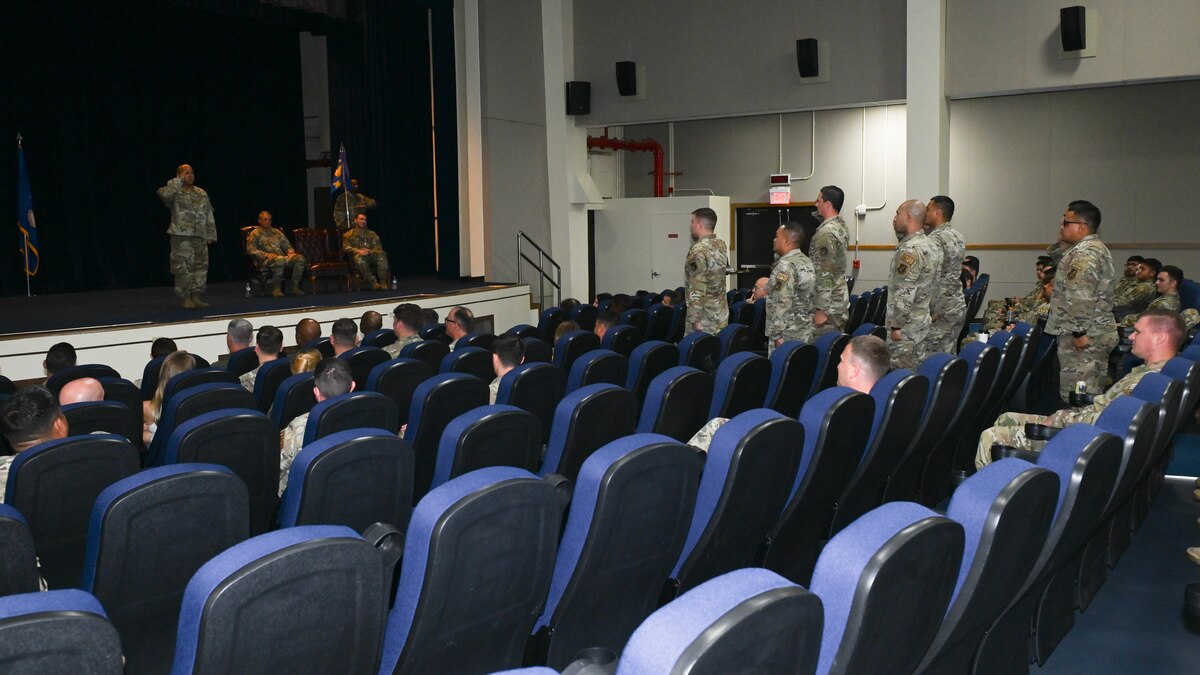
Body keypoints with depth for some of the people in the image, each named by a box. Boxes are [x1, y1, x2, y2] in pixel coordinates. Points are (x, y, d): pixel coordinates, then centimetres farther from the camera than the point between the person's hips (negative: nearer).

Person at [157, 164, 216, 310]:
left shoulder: (202, 194, 16)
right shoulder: (175, 193, 1)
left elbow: (209, 216, 16)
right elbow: (164, 193, -24)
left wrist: (211, 235, 10)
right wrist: (178, 181, -12)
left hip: (200, 237, 5)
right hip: (181, 237, -5)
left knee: (200, 267, 4)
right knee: (183, 268, -7)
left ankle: (196, 297, 11)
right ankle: (186, 299, -1)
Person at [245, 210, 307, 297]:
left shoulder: (277, 232, 28)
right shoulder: (255, 233, 11)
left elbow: (287, 245, 28)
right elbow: (250, 249, -2)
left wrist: (290, 252, 3)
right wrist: (265, 254, -17)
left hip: (282, 258, 5)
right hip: (265, 261, -5)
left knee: (300, 258, -24)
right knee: (280, 259, -41)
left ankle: (294, 287, -25)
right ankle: (275, 289, -29)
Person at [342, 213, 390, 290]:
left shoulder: (372, 234, 26)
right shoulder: (349, 235, 18)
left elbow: (378, 247, 12)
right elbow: (346, 247, 2)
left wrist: (369, 251, -11)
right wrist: (358, 251, -17)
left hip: (371, 255, 2)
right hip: (357, 255, -2)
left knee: (382, 254, -31)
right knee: (359, 258, -40)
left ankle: (383, 282, -43)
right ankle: (373, 282, -48)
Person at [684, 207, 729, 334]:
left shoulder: (698, 250, -17)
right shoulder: (722, 246, 7)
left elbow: (697, 288, -22)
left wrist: (695, 319, -20)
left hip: (704, 318, -8)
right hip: (721, 313, 8)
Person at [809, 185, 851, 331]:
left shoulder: (826, 233, -19)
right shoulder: (841, 226, 11)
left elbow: (825, 274, -22)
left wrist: (820, 309, -20)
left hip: (828, 304, -9)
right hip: (841, 302, 9)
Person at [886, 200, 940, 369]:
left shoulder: (910, 250, -20)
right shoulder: (930, 245, 10)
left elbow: (904, 294, -23)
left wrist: (896, 326, -17)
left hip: (906, 328, -9)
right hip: (923, 322, 9)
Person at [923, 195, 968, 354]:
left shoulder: (934, 239, -15)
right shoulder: (958, 236, 12)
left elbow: (933, 278, -21)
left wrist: (931, 312, -16)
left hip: (940, 311, -9)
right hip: (958, 307, 9)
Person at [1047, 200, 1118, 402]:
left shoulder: (1084, 253, -16)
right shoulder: (1095, 248, 19)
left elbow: (1079, 297, -25)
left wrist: (1078, 332, -23)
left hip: (1083, 339, -11)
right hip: (1097, 334, 11)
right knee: (1092, 395, 13)